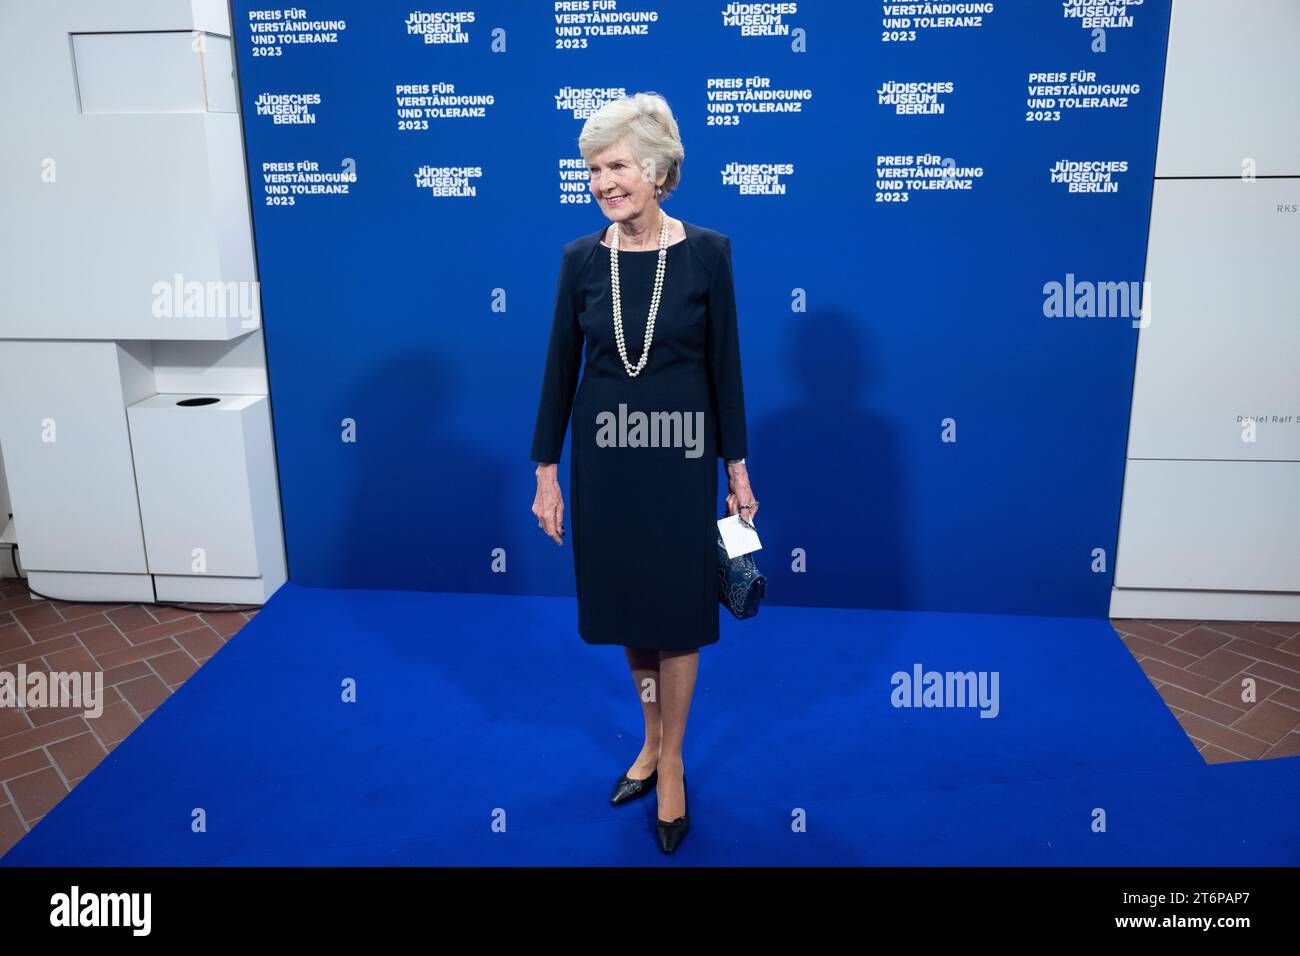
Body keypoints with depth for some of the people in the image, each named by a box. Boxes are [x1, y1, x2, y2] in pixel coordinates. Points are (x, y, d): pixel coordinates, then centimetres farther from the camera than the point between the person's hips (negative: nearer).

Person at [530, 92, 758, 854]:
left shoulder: (706, 252, -8)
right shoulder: (581, 258, -2)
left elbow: (724, 363, -3)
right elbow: (561, 369, 2)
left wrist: (738, 467, -1)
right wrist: (546, 471, 1)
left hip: (681, 456, -2)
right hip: (604, 457, 3)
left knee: (677, 611, 8)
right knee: (626, 606, 15)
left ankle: (672, 763, 27)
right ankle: (652, 740, 37)